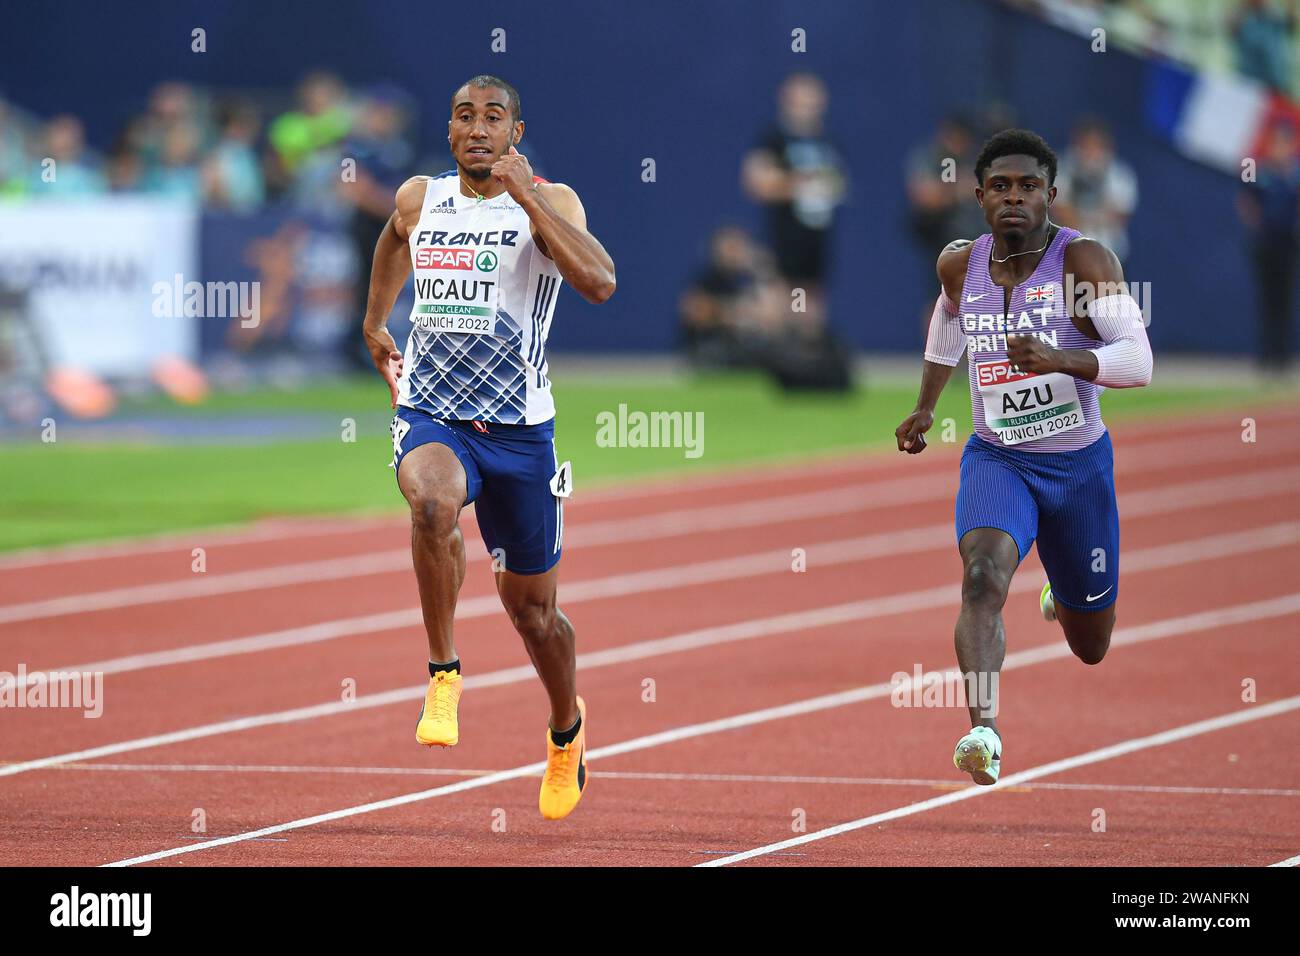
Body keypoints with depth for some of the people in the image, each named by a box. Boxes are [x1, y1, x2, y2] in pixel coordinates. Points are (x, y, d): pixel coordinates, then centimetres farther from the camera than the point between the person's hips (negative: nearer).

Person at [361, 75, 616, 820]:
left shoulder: (549, 201, -6)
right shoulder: (420, 198, 5)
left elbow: (599, 282, -25)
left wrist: (524, 195, -26)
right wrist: (375, 324, 38)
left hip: (518, 425, -1)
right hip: (430, 413, 1)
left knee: (532, 609, 11)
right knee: (434, 503, -37)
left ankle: (566, 728, 41)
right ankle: (444, 674, -24)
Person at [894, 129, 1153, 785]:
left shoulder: (1083, 260, -16)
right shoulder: (960, 264, -3)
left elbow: (1137, 360, -25)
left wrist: (1057, 359, -40)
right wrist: (925, 406, 25)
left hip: (1078, 464, -1)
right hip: (996, 459, 1)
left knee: (1091, 647, 17)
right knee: (983, 577, -32)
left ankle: (1063, 595, 54)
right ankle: (983, 732, -42)